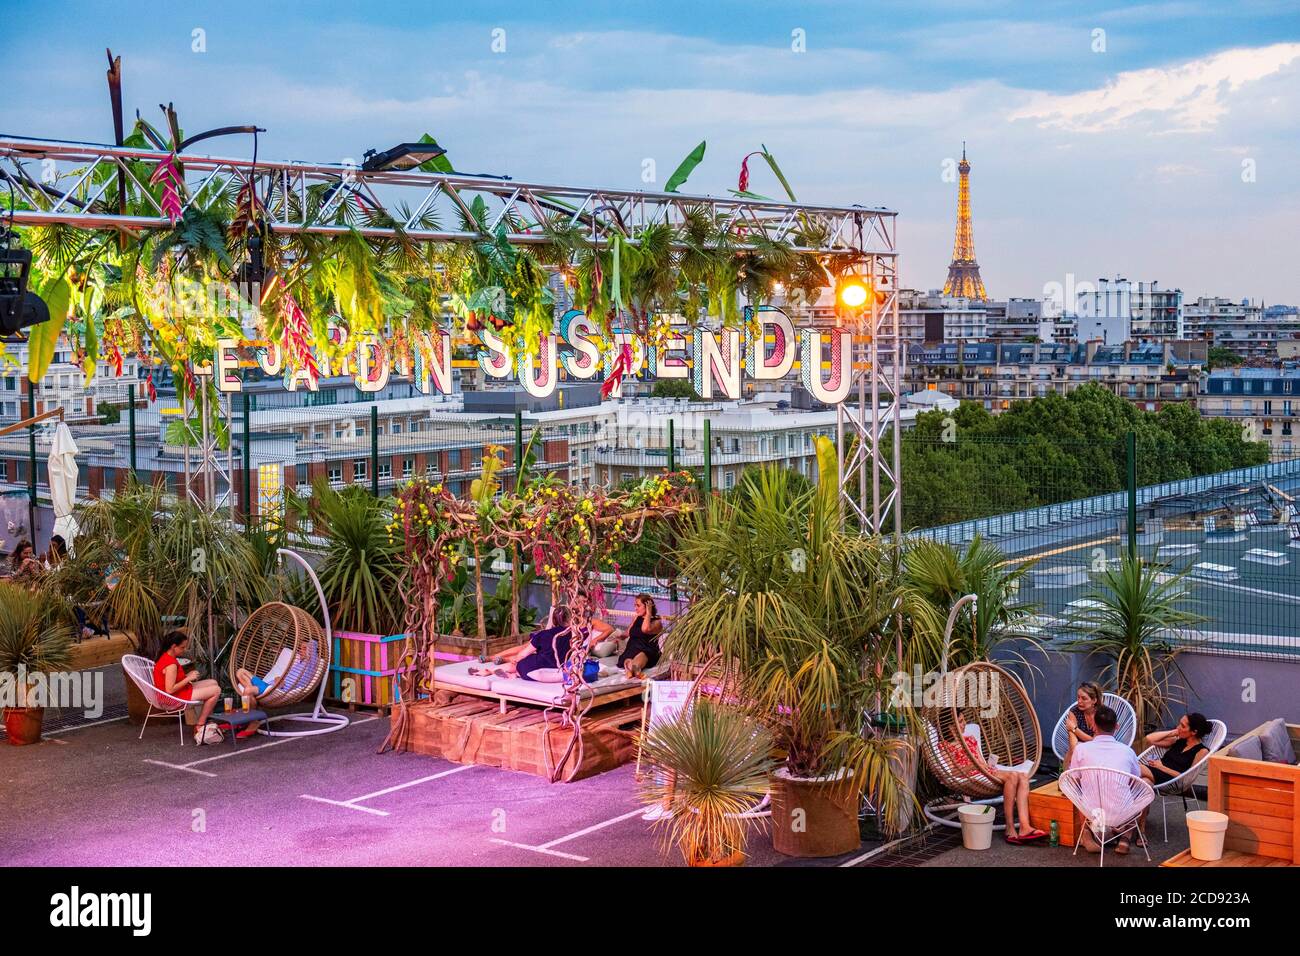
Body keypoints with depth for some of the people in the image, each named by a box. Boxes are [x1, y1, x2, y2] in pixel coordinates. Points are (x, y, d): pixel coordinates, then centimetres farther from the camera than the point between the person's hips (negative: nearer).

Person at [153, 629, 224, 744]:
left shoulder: (165, 657, 6)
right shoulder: (171, 664, -26)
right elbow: (170, 689, -30)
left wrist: (187, 676, 2)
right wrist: (188, 678, -21)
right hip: (176, 696, -11)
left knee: (213, 683, 18)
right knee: (216, 690, -9)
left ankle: (205, 721, 18)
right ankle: (200, 727, 4)